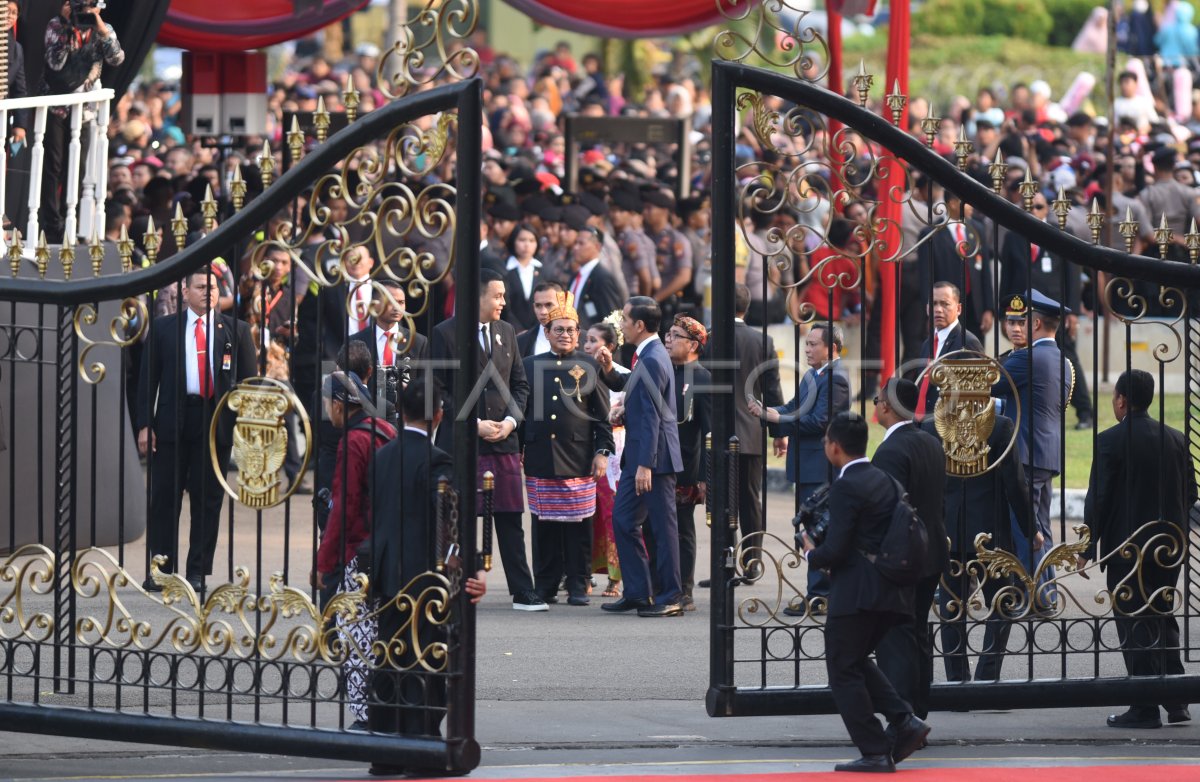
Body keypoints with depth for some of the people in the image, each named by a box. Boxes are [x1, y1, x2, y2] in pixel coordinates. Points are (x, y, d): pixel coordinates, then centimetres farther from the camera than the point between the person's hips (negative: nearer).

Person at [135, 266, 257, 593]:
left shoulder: (236, 331, 9)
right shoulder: (163, 328, 8)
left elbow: (249, 381, 9)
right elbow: (148, 378, 7)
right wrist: (145, 424, -1)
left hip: (216, 421, 0)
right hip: (172, 421, 0)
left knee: (208, 499, 3)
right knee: (164, 498, 0)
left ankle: (197, 572, 9)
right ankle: (160, 570, 5)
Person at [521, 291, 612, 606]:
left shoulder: (589, 367, 5)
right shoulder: (530, 365, 11)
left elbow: (603, 415, 5)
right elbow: (521, 411, 13)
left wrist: (602, 452, -2)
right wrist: (518, 450, 8)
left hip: (579, 460, -2)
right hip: (540, 460, 2)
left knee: (578, 526, 0)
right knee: (544, 525, 4)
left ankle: (578, 587, 7)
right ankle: (545, 587, 10)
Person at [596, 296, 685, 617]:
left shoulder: (652, 360, -18)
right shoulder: (648, 356, 12)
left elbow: (652, 416, -22)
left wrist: (645, 465, -23)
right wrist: (610, 371, 10)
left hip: (653, 457, -10)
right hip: (638, 457, 10)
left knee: (662, 525, -2)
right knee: (624, 520, 13)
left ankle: (670, 598, 4)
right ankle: (636, 593, 18)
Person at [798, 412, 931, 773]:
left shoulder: (846, 486, -14)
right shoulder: (884, 480, 13)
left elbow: (836, 550, -18)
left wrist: (811, 553, 4)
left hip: (856, 592, -9)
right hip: (891, 592, 9)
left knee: (844, 671, 1)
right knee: (857, 661, 21)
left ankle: (875, 752, -2)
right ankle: (904, 721, 6)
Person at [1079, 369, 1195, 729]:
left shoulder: (1111, 441, -12)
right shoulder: (1176, 439, 5)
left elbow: (1098, 497, -12)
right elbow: (1190, 493, 9)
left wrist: (1088, 548, -5)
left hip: (1127, 548, -6)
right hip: (1169, 548, 6)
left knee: (1135, 627, -1)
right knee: (1164, 620, 17)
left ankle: (1145, 708, -3)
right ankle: (1176, 702, 16)